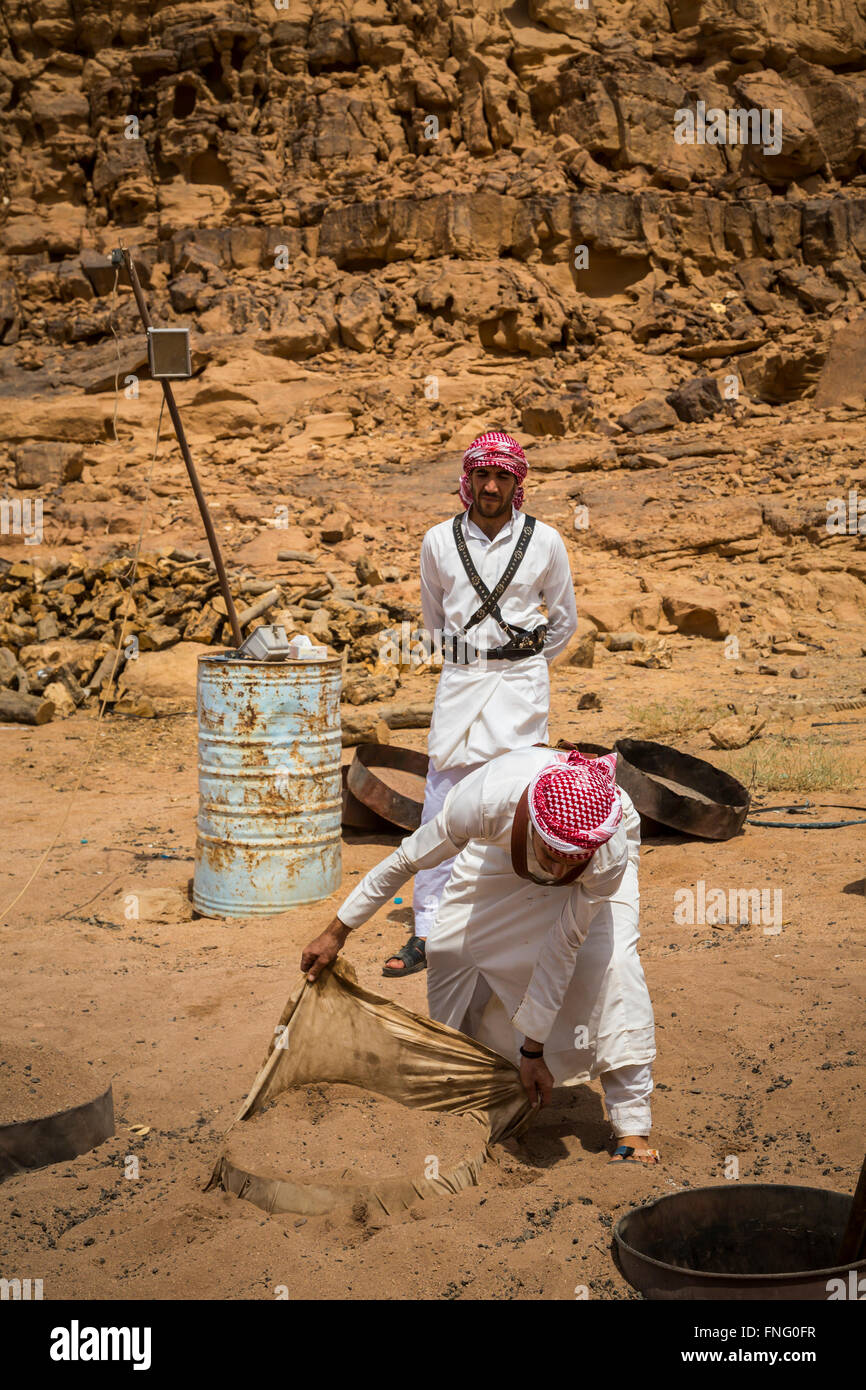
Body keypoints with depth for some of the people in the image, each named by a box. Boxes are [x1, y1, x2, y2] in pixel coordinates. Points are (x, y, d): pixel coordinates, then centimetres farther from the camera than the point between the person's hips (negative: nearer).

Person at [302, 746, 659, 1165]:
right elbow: (407, 860, -26)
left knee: (611, 960, -24)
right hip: (506, 847, 2)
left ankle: (632, 1129, -15)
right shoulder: (486, 801, -43)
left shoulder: (611, 856, -42)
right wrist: (337, 932, -15)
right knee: (451, 947, -5)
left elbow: (564, 945, -29)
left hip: (604, 848, -2)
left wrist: (533, 1049, -20)